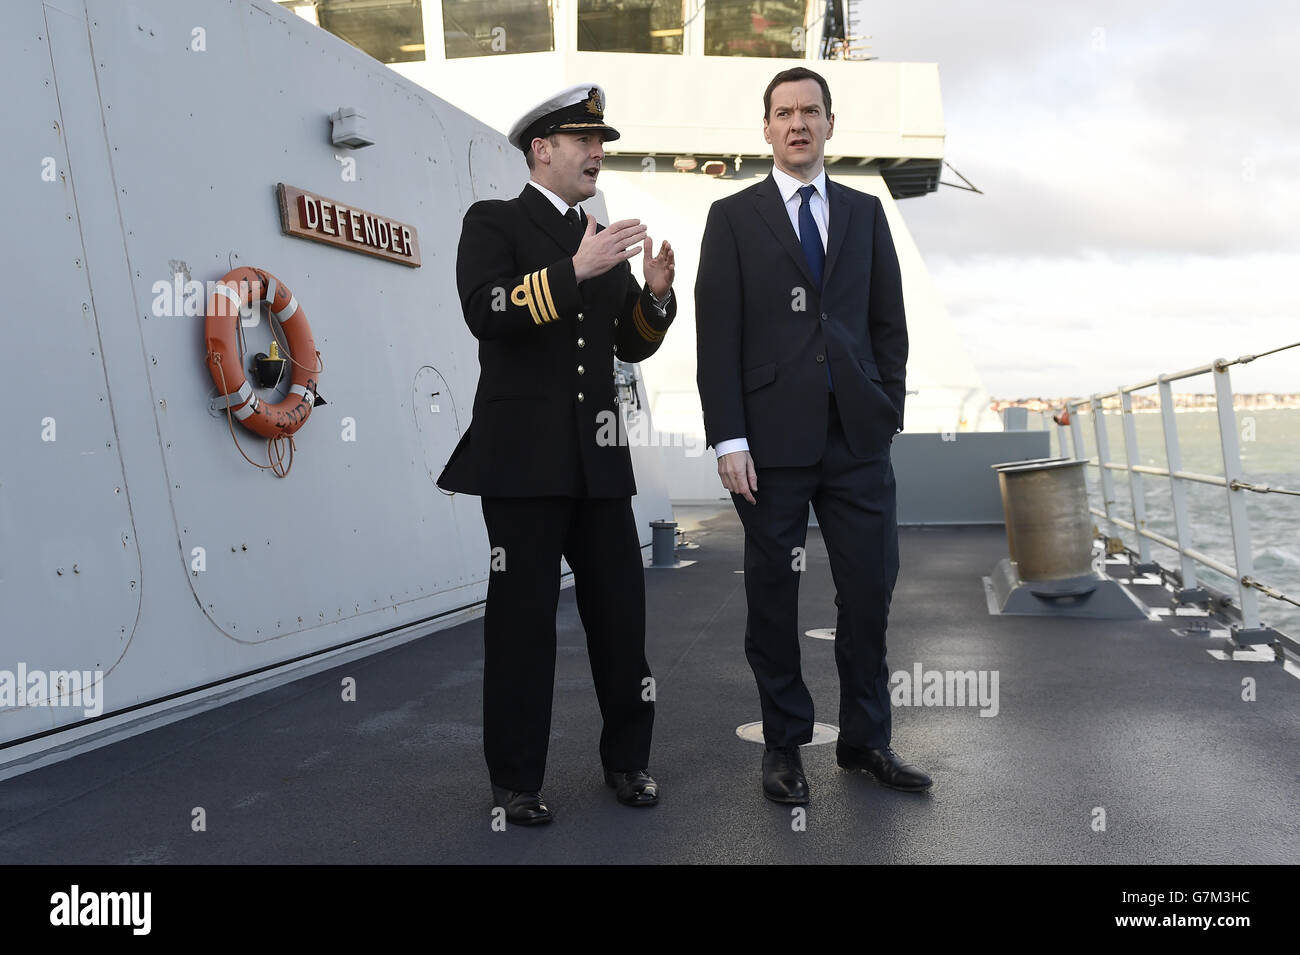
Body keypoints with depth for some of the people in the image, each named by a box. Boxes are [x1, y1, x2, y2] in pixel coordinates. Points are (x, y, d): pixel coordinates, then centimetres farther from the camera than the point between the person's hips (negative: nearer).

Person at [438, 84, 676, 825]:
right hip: (524, 455, -5)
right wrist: (574, 271, -23)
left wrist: (656, 293, -2)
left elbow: (633, 346, 16)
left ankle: (629, 758, 23)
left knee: (622, 609, 8)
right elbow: (484, 312, -17)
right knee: (523, 617, 1)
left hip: (598, 457, 5)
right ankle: (517, 779, 16)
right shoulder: (494, 222, 1)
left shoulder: (605, 240, 18)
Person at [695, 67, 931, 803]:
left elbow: (889, 321, 13)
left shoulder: (866, 212, 14)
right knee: (774, 596, 6)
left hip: (859, 437, 3)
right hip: (772, 438, -2)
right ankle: (785, 745, 21)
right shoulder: (733, 217, 4)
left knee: (871, 589, 6)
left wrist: (889, 412, 5)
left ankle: (866, 738, 24)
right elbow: (717, 336, -3)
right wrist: (728, 438, -10)